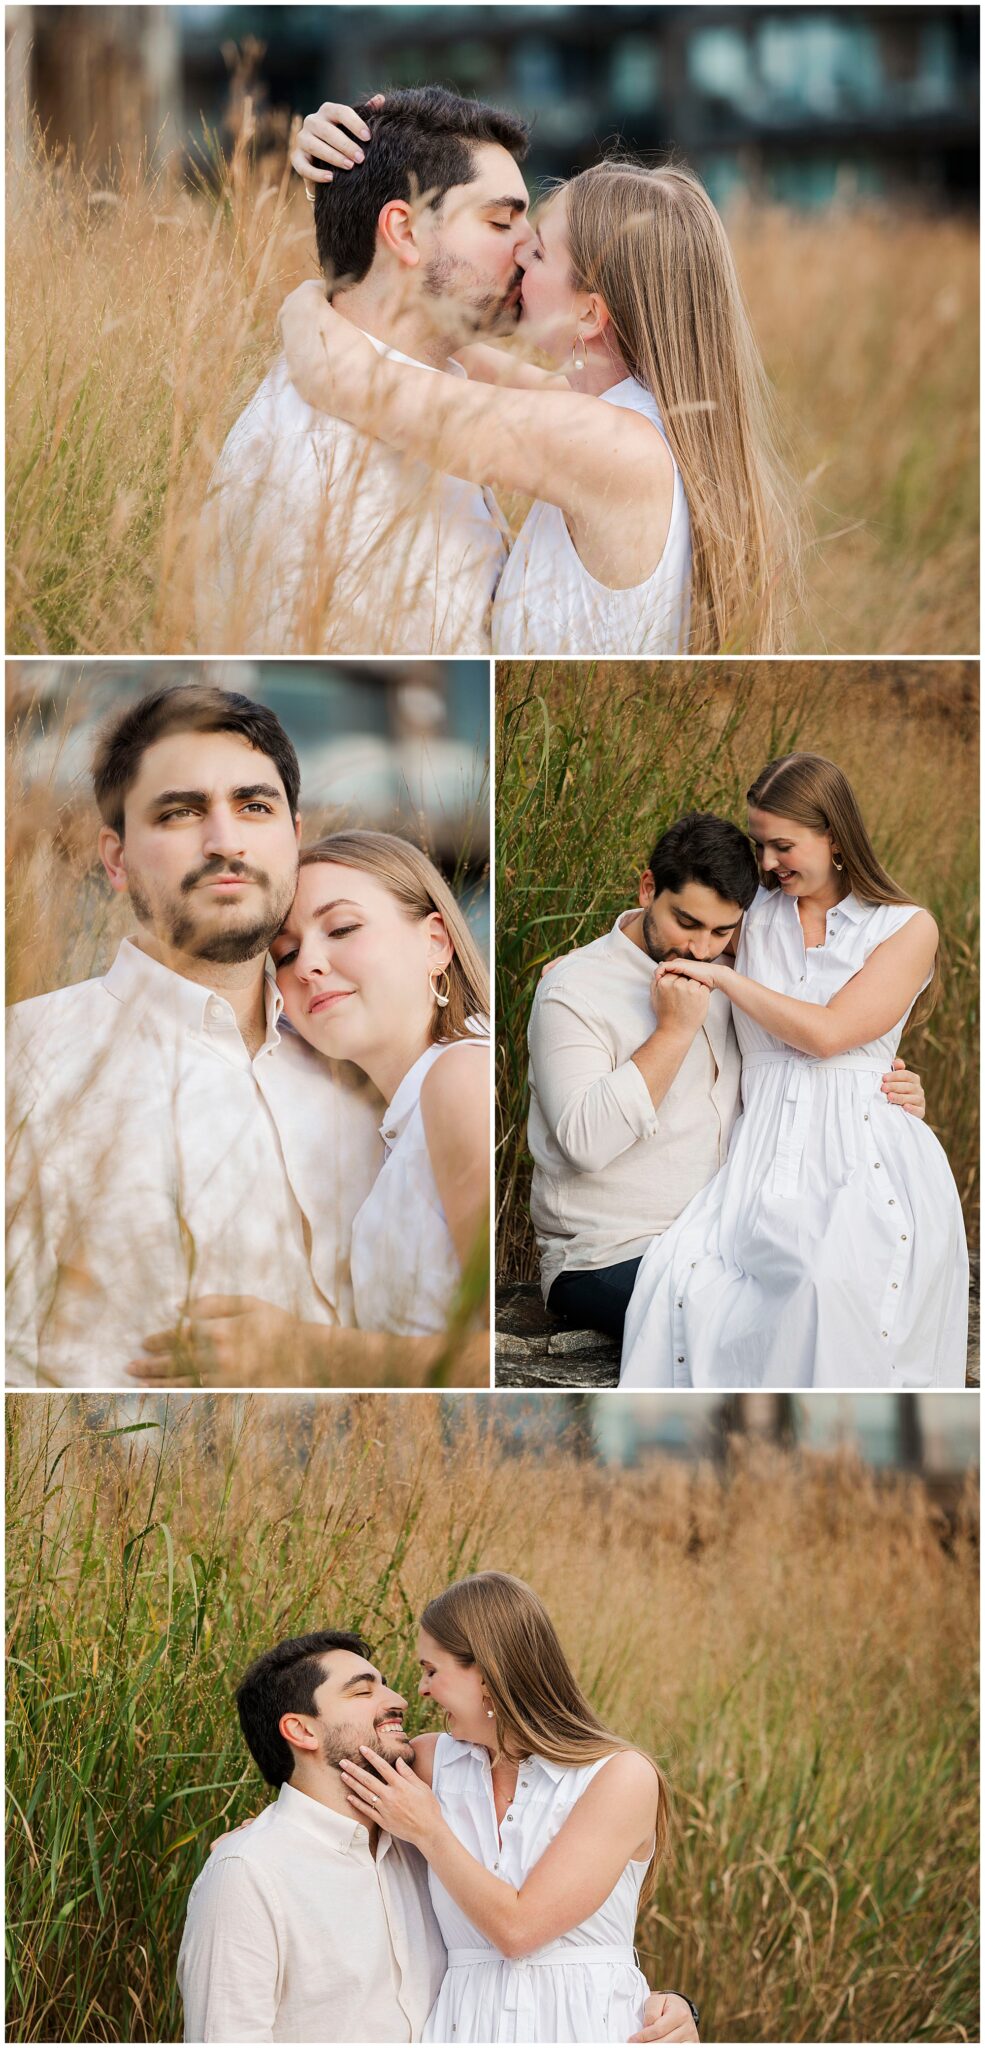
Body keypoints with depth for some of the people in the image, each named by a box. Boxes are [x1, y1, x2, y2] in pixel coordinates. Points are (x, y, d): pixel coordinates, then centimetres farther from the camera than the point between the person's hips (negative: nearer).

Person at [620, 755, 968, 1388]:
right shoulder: (753, 915, 19)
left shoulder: (907, 928, 7)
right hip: (766, 1148, 3)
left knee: (835, 1283, -38)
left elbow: (826, 1032, -6)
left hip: (863, 1151, -3)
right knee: (684, 1277, -32)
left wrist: (723, 976, 0)